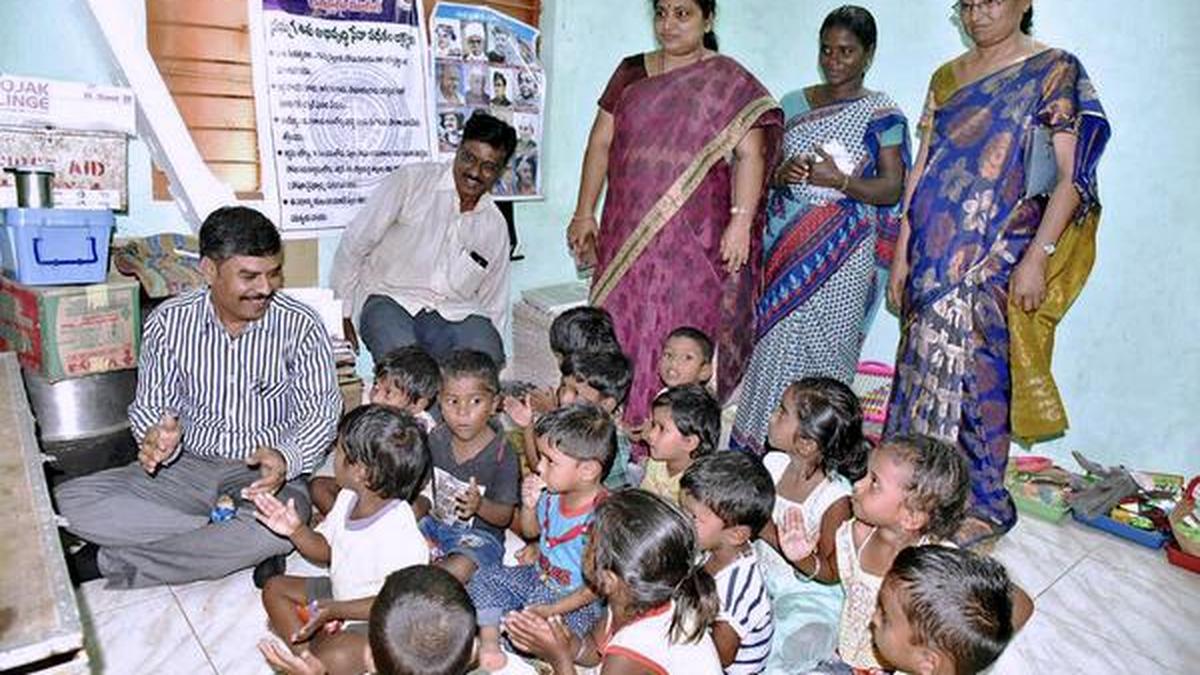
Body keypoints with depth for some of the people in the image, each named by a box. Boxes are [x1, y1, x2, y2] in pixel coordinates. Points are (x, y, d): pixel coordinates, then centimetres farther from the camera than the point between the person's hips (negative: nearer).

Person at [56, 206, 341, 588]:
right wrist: (157, 436, -21)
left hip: (265, 473, -2)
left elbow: (321, 413, -7)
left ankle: (104, 561, -17)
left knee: (278, 527, -36)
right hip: (186, 466, 3)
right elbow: (150, 405, 4)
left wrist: (285, 459, -28)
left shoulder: (301, 326, -10)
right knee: (70, 502, -16)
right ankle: (231, 542, -17)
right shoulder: (169, 321, -3)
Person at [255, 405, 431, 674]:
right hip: (340, 594, 9)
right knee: (274, 588, 11)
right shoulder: (348, 498, -8)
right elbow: (326, 550, 8)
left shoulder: (399, 536, -34)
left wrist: (336, 610, -27)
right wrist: (297, 531, -9)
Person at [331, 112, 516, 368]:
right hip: (391, 300, -3)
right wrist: (341, 314, 0)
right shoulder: (411, 181, 0)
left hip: (455, 311, 3)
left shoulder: (495, 227, 14)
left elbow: (494, 305, 19)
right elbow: (355, 243, 1)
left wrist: (494, 360, 9)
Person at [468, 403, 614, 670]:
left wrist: (554, 609, -24)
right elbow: (531, 531, 12)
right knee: (485, 580, 2)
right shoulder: (553, 494, -9)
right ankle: (489, 642, -6)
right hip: (538, 577, 8)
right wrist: (529, 505, -10)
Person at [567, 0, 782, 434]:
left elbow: (750, 153, -6)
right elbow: (600, 144, 13)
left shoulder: (729, 82, 2)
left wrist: (741, 220, -18)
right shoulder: (631, 73, 13)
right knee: (618, 335, 4)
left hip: (694, 242, -3)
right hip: (626, 236, 4)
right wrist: (584, 213, 8)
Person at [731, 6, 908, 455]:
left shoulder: (881, 114, 3)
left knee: (821, 353, -5)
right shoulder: (793, 105, 14)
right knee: (772, 347, 0)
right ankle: (757, 452, 9)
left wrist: (839, 180, -17)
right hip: (785, 249, 3)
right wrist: (781, 173, -8)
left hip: (843, 254, -3)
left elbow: (892, 188, -2)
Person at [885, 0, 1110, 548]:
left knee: (973, 371, -3)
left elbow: (1070, 177, -7)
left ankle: (980, 503, 13)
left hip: (997, 258, -5)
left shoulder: (1054, 71, -1)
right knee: (922, 367, 7)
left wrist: (1038, 257, -15)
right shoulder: (947, 77, 14)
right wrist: (902, 254, 9)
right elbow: (921, 170, 13)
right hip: (936, 256, 5)